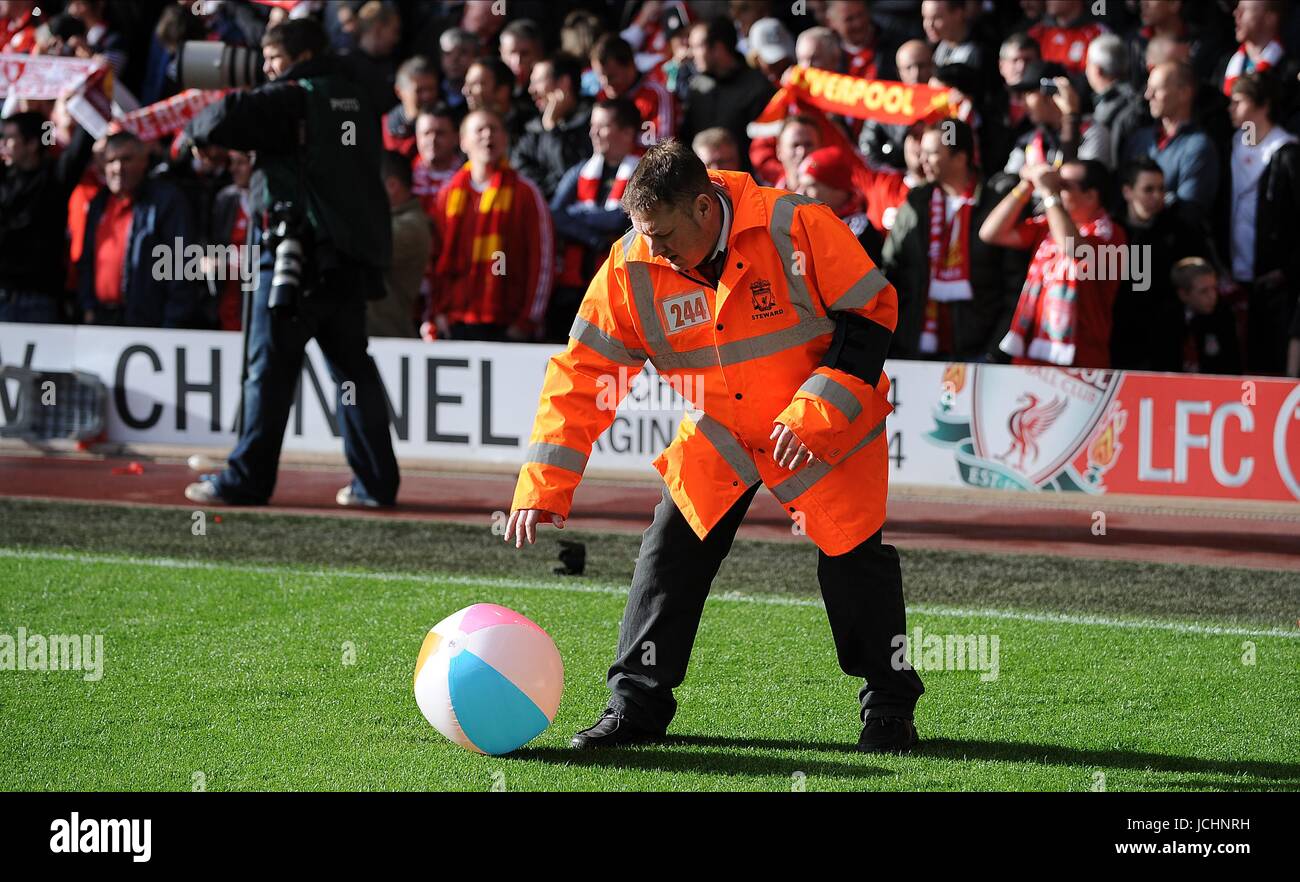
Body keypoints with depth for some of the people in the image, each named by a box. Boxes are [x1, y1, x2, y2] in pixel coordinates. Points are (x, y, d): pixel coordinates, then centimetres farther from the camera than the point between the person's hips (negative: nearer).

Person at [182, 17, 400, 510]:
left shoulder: (291, 99, -9)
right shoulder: (357, 100, 14)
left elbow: (227, 118, -21)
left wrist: (197, 130, 3)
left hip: (298, 249, -7)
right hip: (352, 257, 7)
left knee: (271, 366, -3)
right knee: (351, 365, 10)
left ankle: (246, 480, -2)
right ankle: (376, 482, 8)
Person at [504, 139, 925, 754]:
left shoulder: (796, 228, -28)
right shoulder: (631, 269, -18)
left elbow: (871, 313, -18)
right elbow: (581, 375, -13)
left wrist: (815, 413, -26)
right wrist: (544, 488, -19)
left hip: (826, 425, -3)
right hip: (718, 437, 3)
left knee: (854, 561, -4)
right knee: (669, 556, -3)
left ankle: (889, 708, 15)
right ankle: (636, 704, 10)